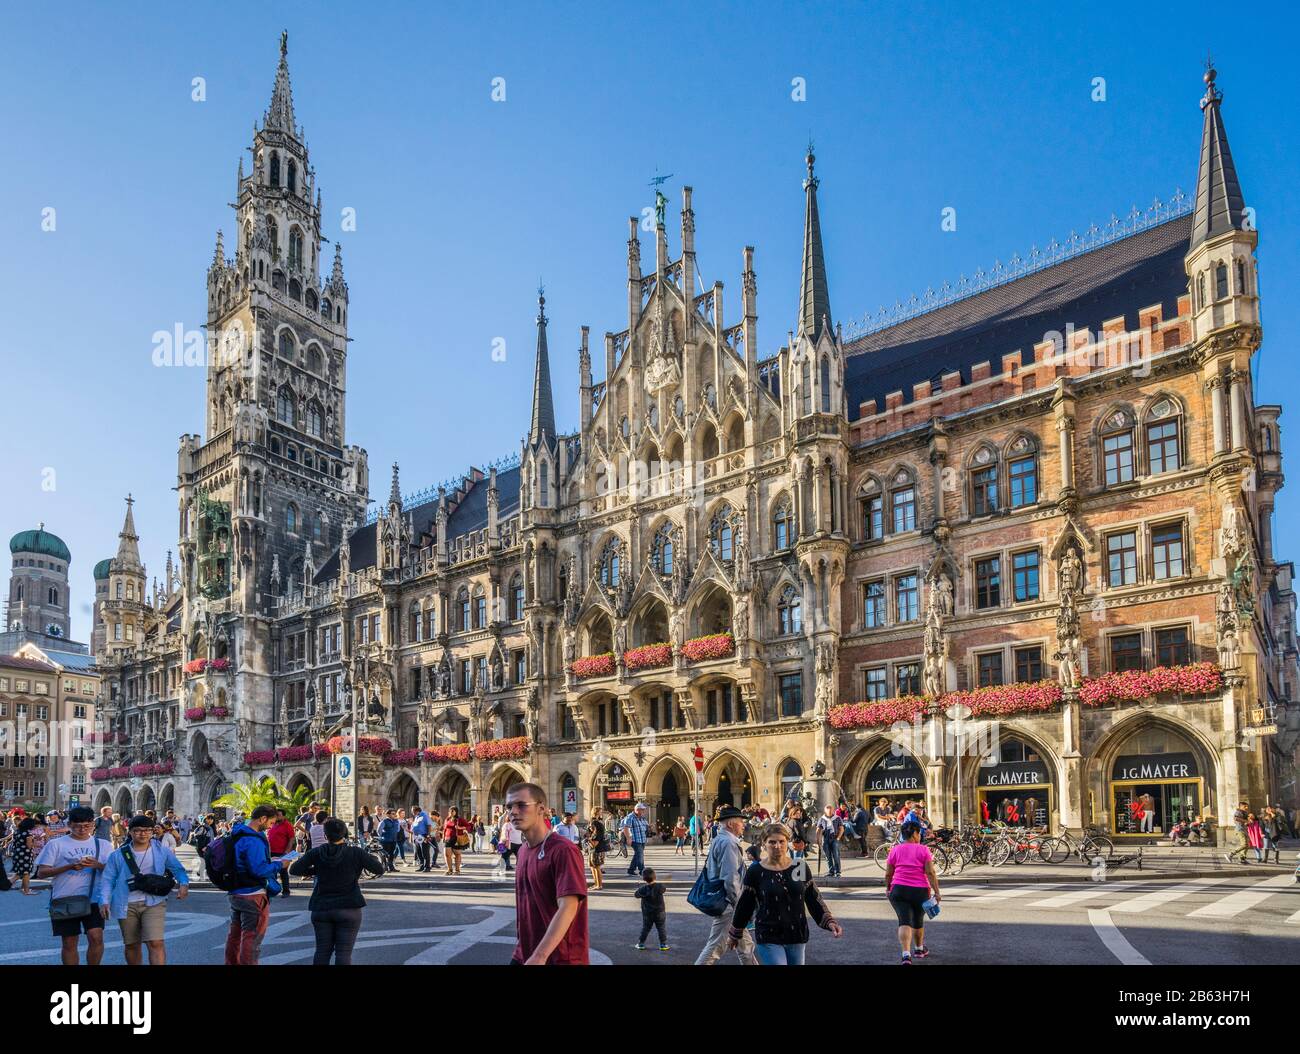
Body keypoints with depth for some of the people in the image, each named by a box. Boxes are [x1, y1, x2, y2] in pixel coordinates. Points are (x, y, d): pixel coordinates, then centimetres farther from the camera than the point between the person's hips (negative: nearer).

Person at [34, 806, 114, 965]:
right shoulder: (55, 844, 5)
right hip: (64, 900, 0)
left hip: (93, 898, 0)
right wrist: (69, 866, -16)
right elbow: (41, 873, -1)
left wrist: (98, 865, -17)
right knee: (69, 943, 6)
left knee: (96, 937, -13)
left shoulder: (102, 845, 9)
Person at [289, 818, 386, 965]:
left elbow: (293, 869, -3)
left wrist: (314, 871, 9)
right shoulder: (355, 853, -10)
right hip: (348, 909, -3)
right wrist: (378, 860, 14)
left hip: (321, 908, 3)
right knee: (343, 953, -1)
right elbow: (379, 869, -7)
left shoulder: (316, 853, -5)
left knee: (322, 951, 13)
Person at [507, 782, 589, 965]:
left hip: (560, 958, -7)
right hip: (523, 955, 7)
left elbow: (568, 908, -26)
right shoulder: (523, 851, 9)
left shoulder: (563, 851, -17)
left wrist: (540, 956, -33)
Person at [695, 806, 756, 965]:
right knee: (716, 946, -4)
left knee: (745, 944, 18)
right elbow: (730, 879, -26)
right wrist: (738, 905, -19)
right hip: (727, 904, -11)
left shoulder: (718, 840, 14)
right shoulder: (728, 843, -20)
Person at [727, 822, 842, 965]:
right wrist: (734, 935, 10)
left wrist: (829, 921, -6)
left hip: (797, 937, 3)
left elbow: (814, 900, 7)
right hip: (769, 940, -3)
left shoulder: (800, 867, 1)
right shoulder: (755, 871, -6)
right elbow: (744, 905, 2)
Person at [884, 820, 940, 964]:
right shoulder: (923, 850, -1)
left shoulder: (895, 850, 5)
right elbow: (930, 873, -8)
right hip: (920, 891, 0)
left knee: (904, 921, -7)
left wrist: (887, 888, 23)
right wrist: (937, 892, -6)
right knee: (918, 921, 21)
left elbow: (888, 873, 7)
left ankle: (906, 955, -25)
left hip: (899, 889, 0)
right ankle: (919, 949, 41)